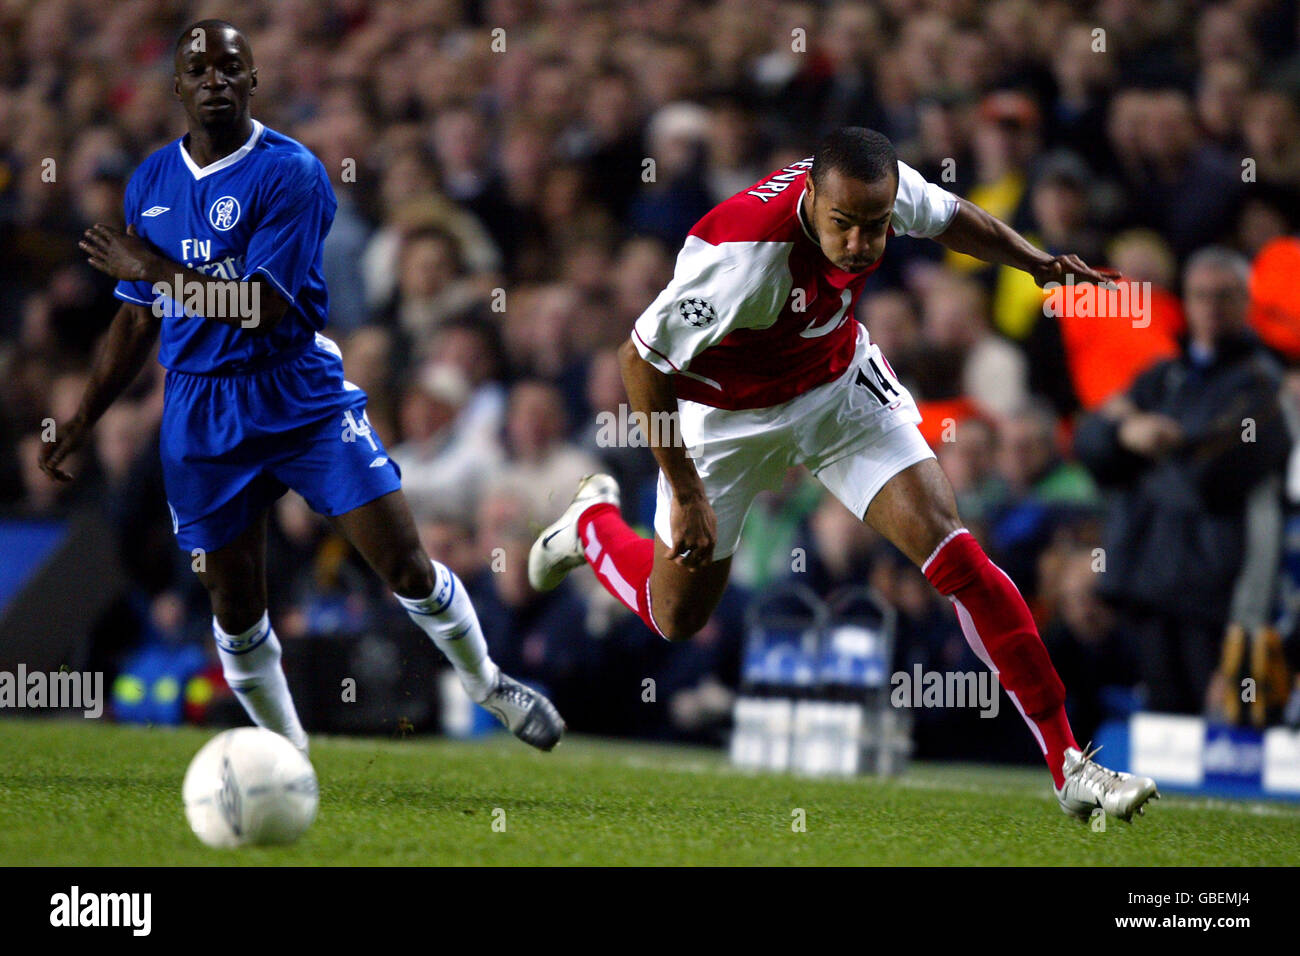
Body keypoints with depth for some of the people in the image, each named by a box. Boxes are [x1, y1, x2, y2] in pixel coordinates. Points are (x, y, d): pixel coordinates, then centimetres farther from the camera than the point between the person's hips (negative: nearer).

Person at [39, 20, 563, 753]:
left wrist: (157, 270, -16)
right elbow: (139, 318, 15)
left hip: (303, 398, -4)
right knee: (236, 608, 5)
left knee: (407, 566, -6)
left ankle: (488, 686, 18)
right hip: (201, 412, 4)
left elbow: (262, 306, -20)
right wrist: (82, 423, 14)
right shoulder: (152, 183, 6)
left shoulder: (290, 173, -12)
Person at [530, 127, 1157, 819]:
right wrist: (687, 494, -25)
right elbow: (641, 358, -28)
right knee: (676, 618, 13)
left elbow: (948, 217, 4)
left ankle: (1070, 767, -11)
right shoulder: (744, 256, -40)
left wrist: (1038, 263, -5)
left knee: (952, 550, -13)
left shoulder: (886, 187, -23)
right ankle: (593, 521, 49)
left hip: (843, 385, 4)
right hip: (727, 418, -3)